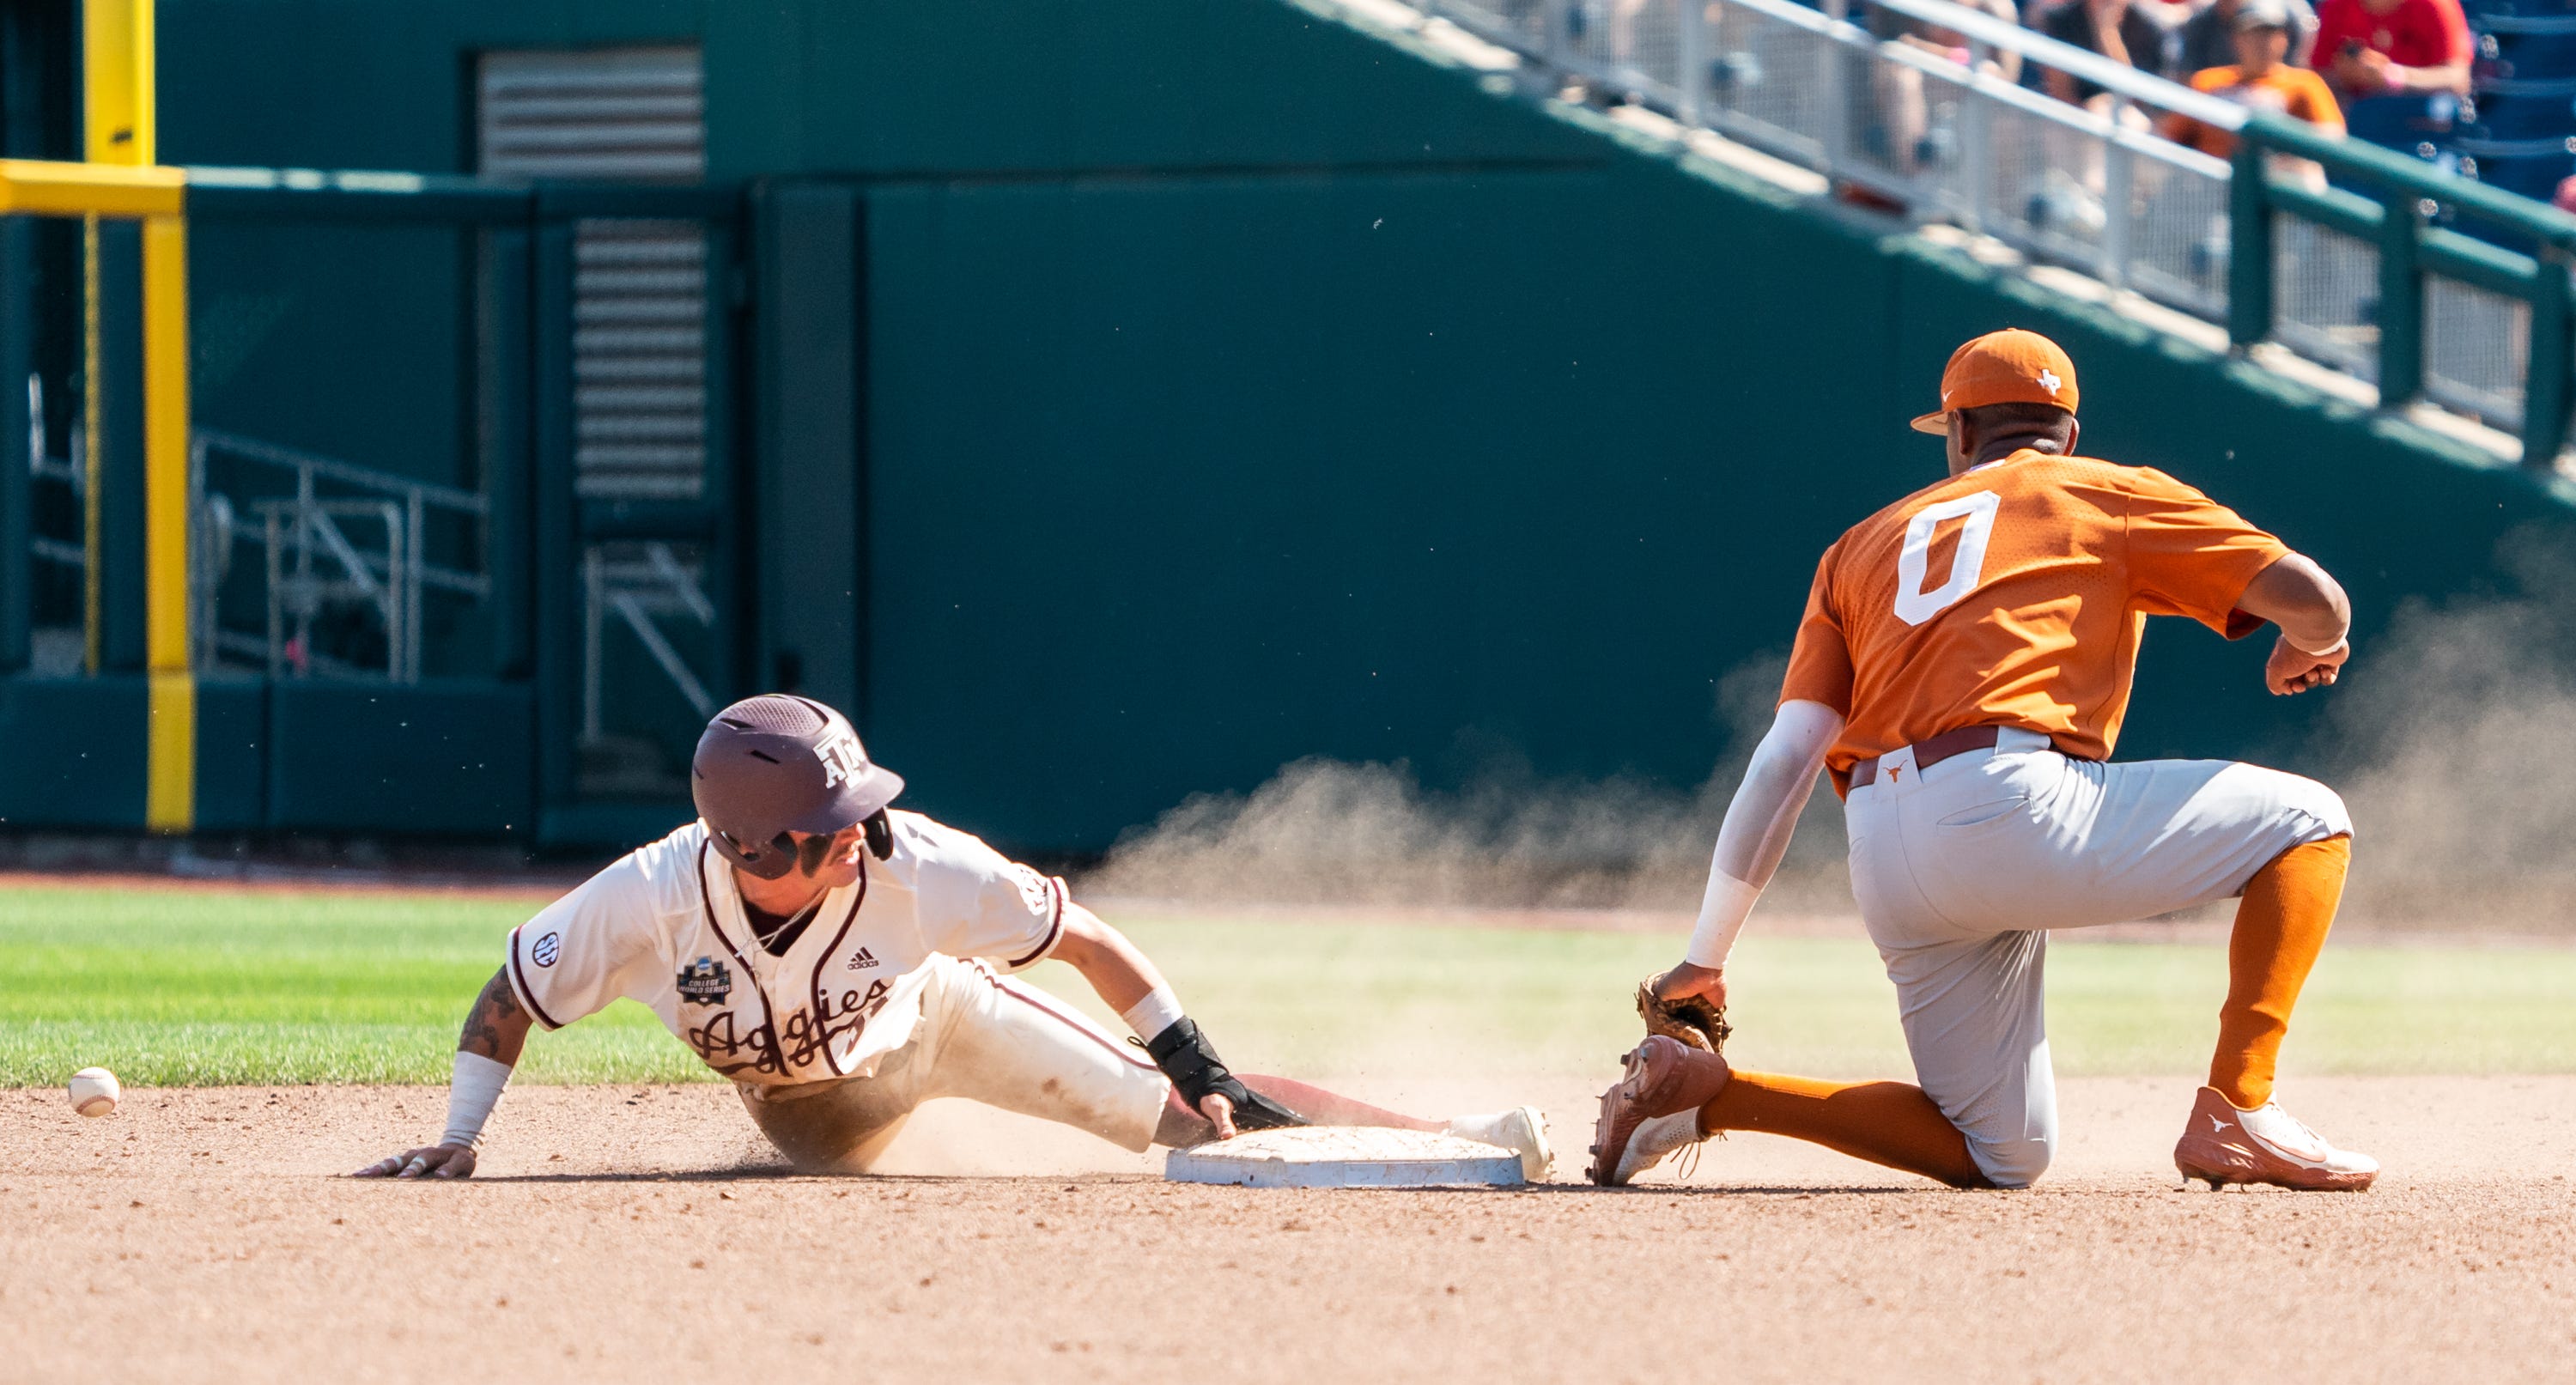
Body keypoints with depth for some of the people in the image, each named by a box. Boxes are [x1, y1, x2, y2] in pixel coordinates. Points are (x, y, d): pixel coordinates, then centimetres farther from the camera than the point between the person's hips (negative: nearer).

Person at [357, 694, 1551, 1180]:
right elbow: (508, 1000, -22)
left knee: (1193, 1121, -7)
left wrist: (1200, 1069, -27)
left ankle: (1448, 1141, 2)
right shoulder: (648, 902, -38)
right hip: (810, 1102, 2)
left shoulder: (912, 871, -39)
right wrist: (458, 1141, -31)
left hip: (935, 1019, -2)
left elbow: (1085, 937, -27)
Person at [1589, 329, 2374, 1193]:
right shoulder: (2115, 495, 16)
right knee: (2308, 821, 8)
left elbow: (1785, 759, 16)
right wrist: (2307, 650, 33)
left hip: (1884, 864, 6)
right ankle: (2235, 1113, -7)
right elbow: (2314, 598, 8)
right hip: (2014, 808, -6)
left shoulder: (1864, 546, 27)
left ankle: (1706, 1089, 5)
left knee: (1997, 1155, 18)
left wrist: (1706, 958, 16)